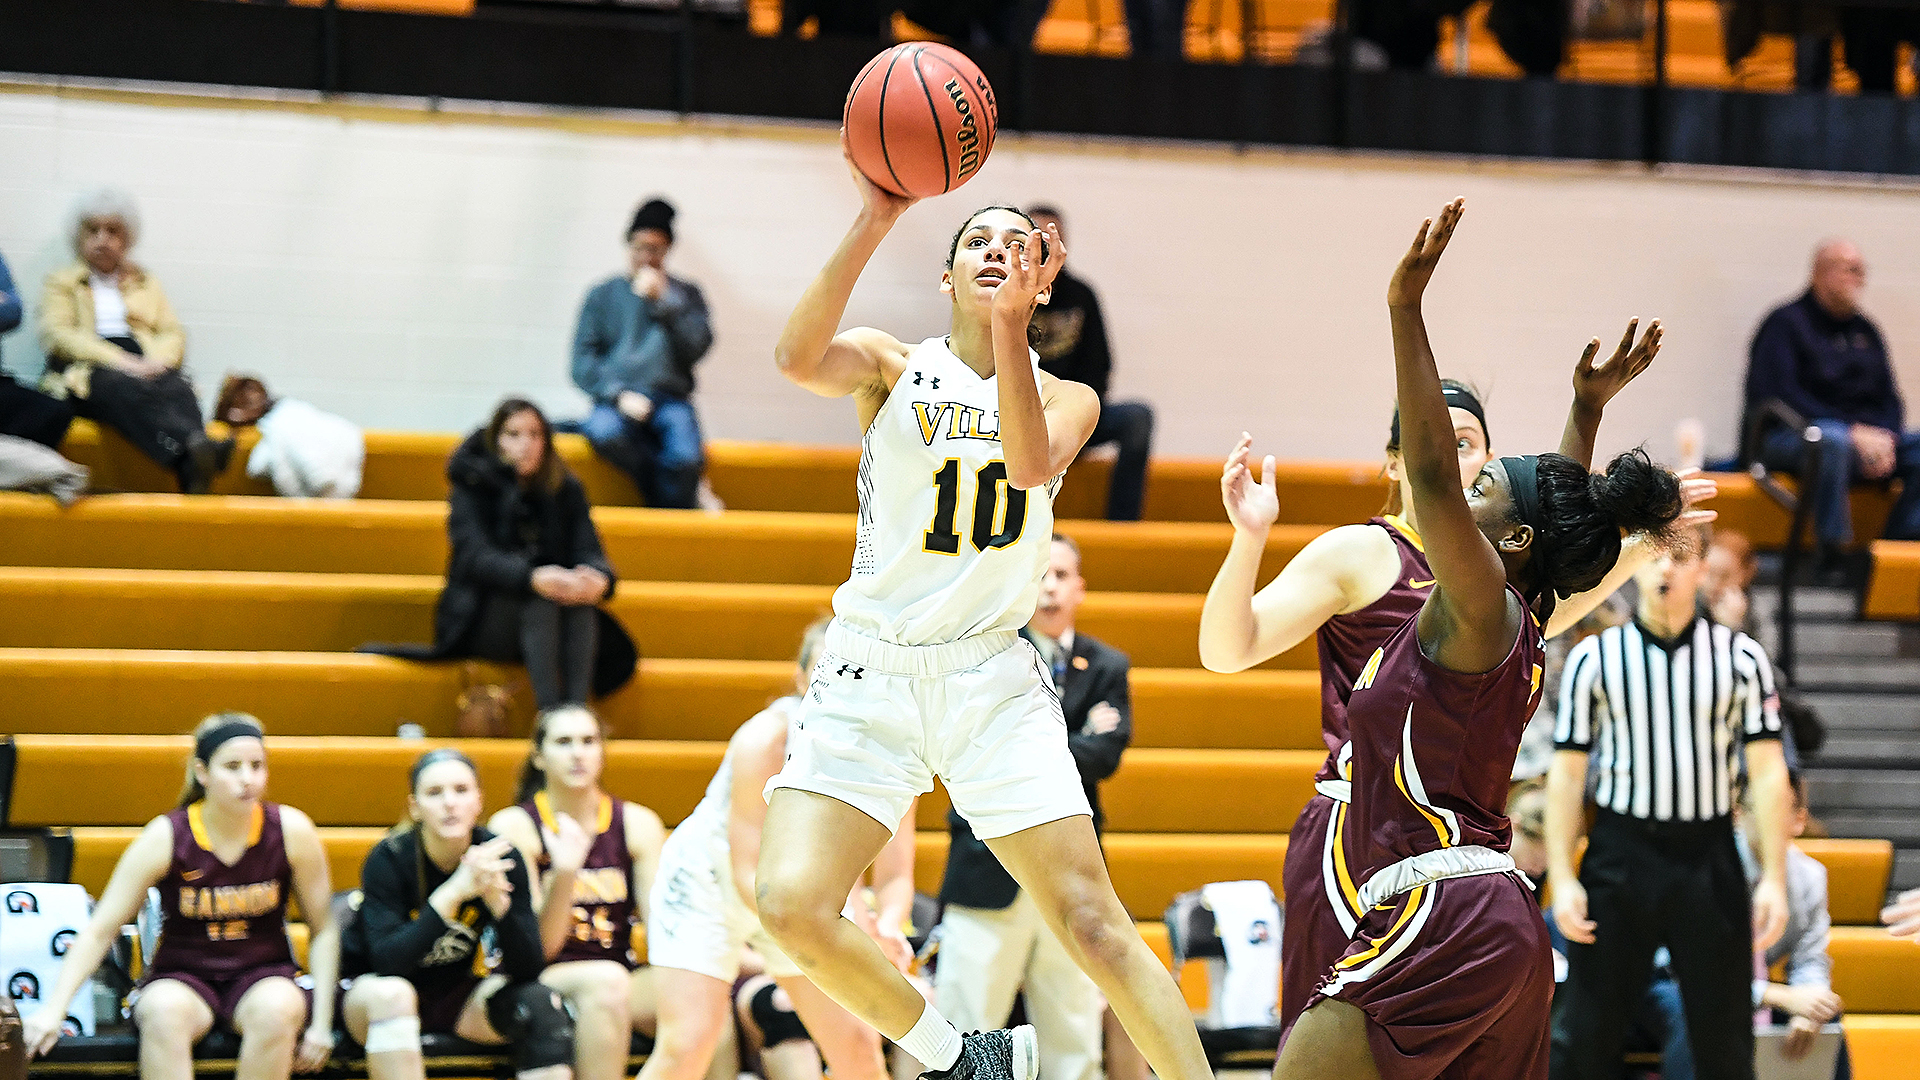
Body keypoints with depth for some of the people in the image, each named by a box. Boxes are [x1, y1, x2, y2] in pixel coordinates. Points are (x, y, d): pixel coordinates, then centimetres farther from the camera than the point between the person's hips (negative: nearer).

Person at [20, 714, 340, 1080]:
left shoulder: (292, 832, -6)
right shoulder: (165, 838, -10)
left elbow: (323, 930, 4)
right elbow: (99, 932, -6)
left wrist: (320, 1023, -4)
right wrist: (53, 1010, -16)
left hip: (262, 974, 1)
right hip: (181, 977, -1)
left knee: (277, 1007, -36)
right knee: (166, 1011, -37)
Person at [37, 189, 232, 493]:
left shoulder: (144, 283, 32)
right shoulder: (61, 283, 21)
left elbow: (173, 334, 19)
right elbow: (57, 336, 2)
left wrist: (158, 361, -8)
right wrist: (123, 362, -13)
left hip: (145, 369, 3)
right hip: (87, 371, -3)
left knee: (177, 388, -34)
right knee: (123, 389, -39)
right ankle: (188, 451, -69)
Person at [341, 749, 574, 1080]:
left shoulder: (500, 855, -11)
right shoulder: (388, 859, -19)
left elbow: (529, 968, -16)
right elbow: (386, 961, -31)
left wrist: (497, 899, -34)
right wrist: (454, 891, -39)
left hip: (459, 994, 3)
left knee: (541, 1002, -24)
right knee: (390, 994, -38)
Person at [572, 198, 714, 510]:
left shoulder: (685, 294, 16)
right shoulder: (603, 295, 15)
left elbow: (697, 347, -1)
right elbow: (583, 363, 6)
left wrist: (664, 302, -6)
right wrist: (619, 395, -10)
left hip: (669, 399, 0)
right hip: (616, 399, 0)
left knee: (686, 458, -34)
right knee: (606, 433, -37)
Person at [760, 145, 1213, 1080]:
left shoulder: (1065, 399, 9)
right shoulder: (892, 367, 4)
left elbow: (1031, 464, -16)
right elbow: (798, 358, -20)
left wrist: (1010, 322, -30)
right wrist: (872, 225, -28)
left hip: (992, 677, 1)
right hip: (870, 676, -1)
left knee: (1093, 923, -8)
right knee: (791, 906, -17)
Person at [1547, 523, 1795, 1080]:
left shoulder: (1741, 657, 3)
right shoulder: (1594, 658, 3)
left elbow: (1768, 771, 1)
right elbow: (1567, 774, 3)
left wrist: (1774, 877, -6)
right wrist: (1562, 879, -4)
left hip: (1709, 859, 0)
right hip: (1620, 853, 0)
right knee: (1584, 1034, -1)